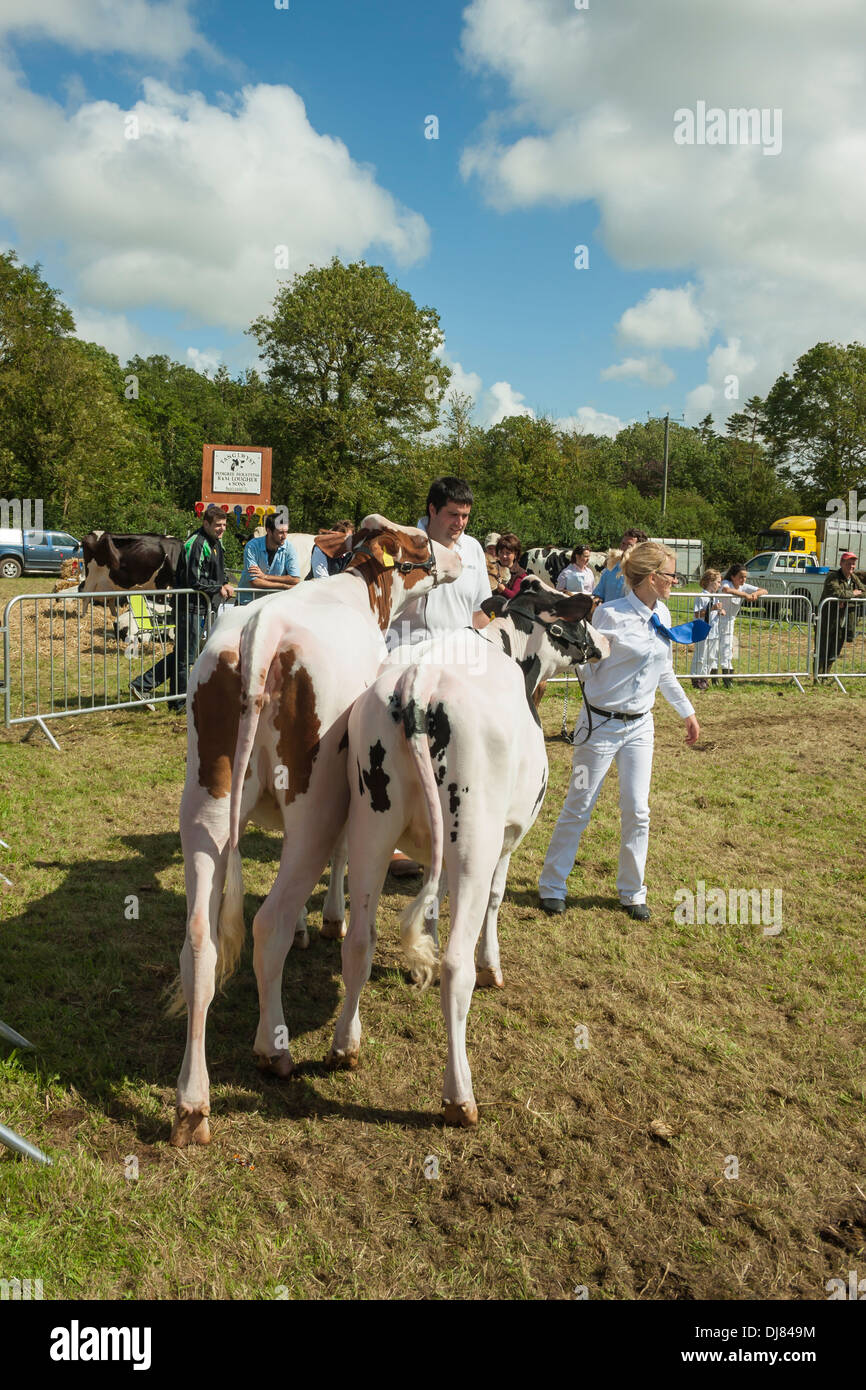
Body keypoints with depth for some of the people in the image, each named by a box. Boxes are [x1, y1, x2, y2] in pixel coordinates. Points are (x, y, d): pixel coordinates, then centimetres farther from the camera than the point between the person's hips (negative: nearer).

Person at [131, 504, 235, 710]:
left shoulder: (215, 542, 13)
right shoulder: (196, 544, -18)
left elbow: (216, 573, 25)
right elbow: (194, 581, -22)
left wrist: (225, 584, 5)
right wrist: (219, 589, -12)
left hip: (200, 606, 10)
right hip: (189, 606, -10)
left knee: (181, 654, 14)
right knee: (186, 656, 1)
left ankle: (143, 684, 17)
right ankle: (180, 701, 14)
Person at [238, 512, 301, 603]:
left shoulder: (289, 547, -7)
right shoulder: (252, 546, -14)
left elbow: (296, 580, -13)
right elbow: (254, 582, -19)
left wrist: (265, 576, -15)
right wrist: (285, 586, -17)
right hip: (248, 600, -2)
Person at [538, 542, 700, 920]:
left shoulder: (662, 615, 5)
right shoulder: (609, 615, -17)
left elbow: (664, 672, 18)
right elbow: (588, 665, -8)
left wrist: (687, 711, 23)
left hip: (640, 726, 6)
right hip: (601, 723, -5)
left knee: (637, 811, 6)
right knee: (578, 807, 3)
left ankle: (632, 892, 21)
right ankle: (552, 886, 18)